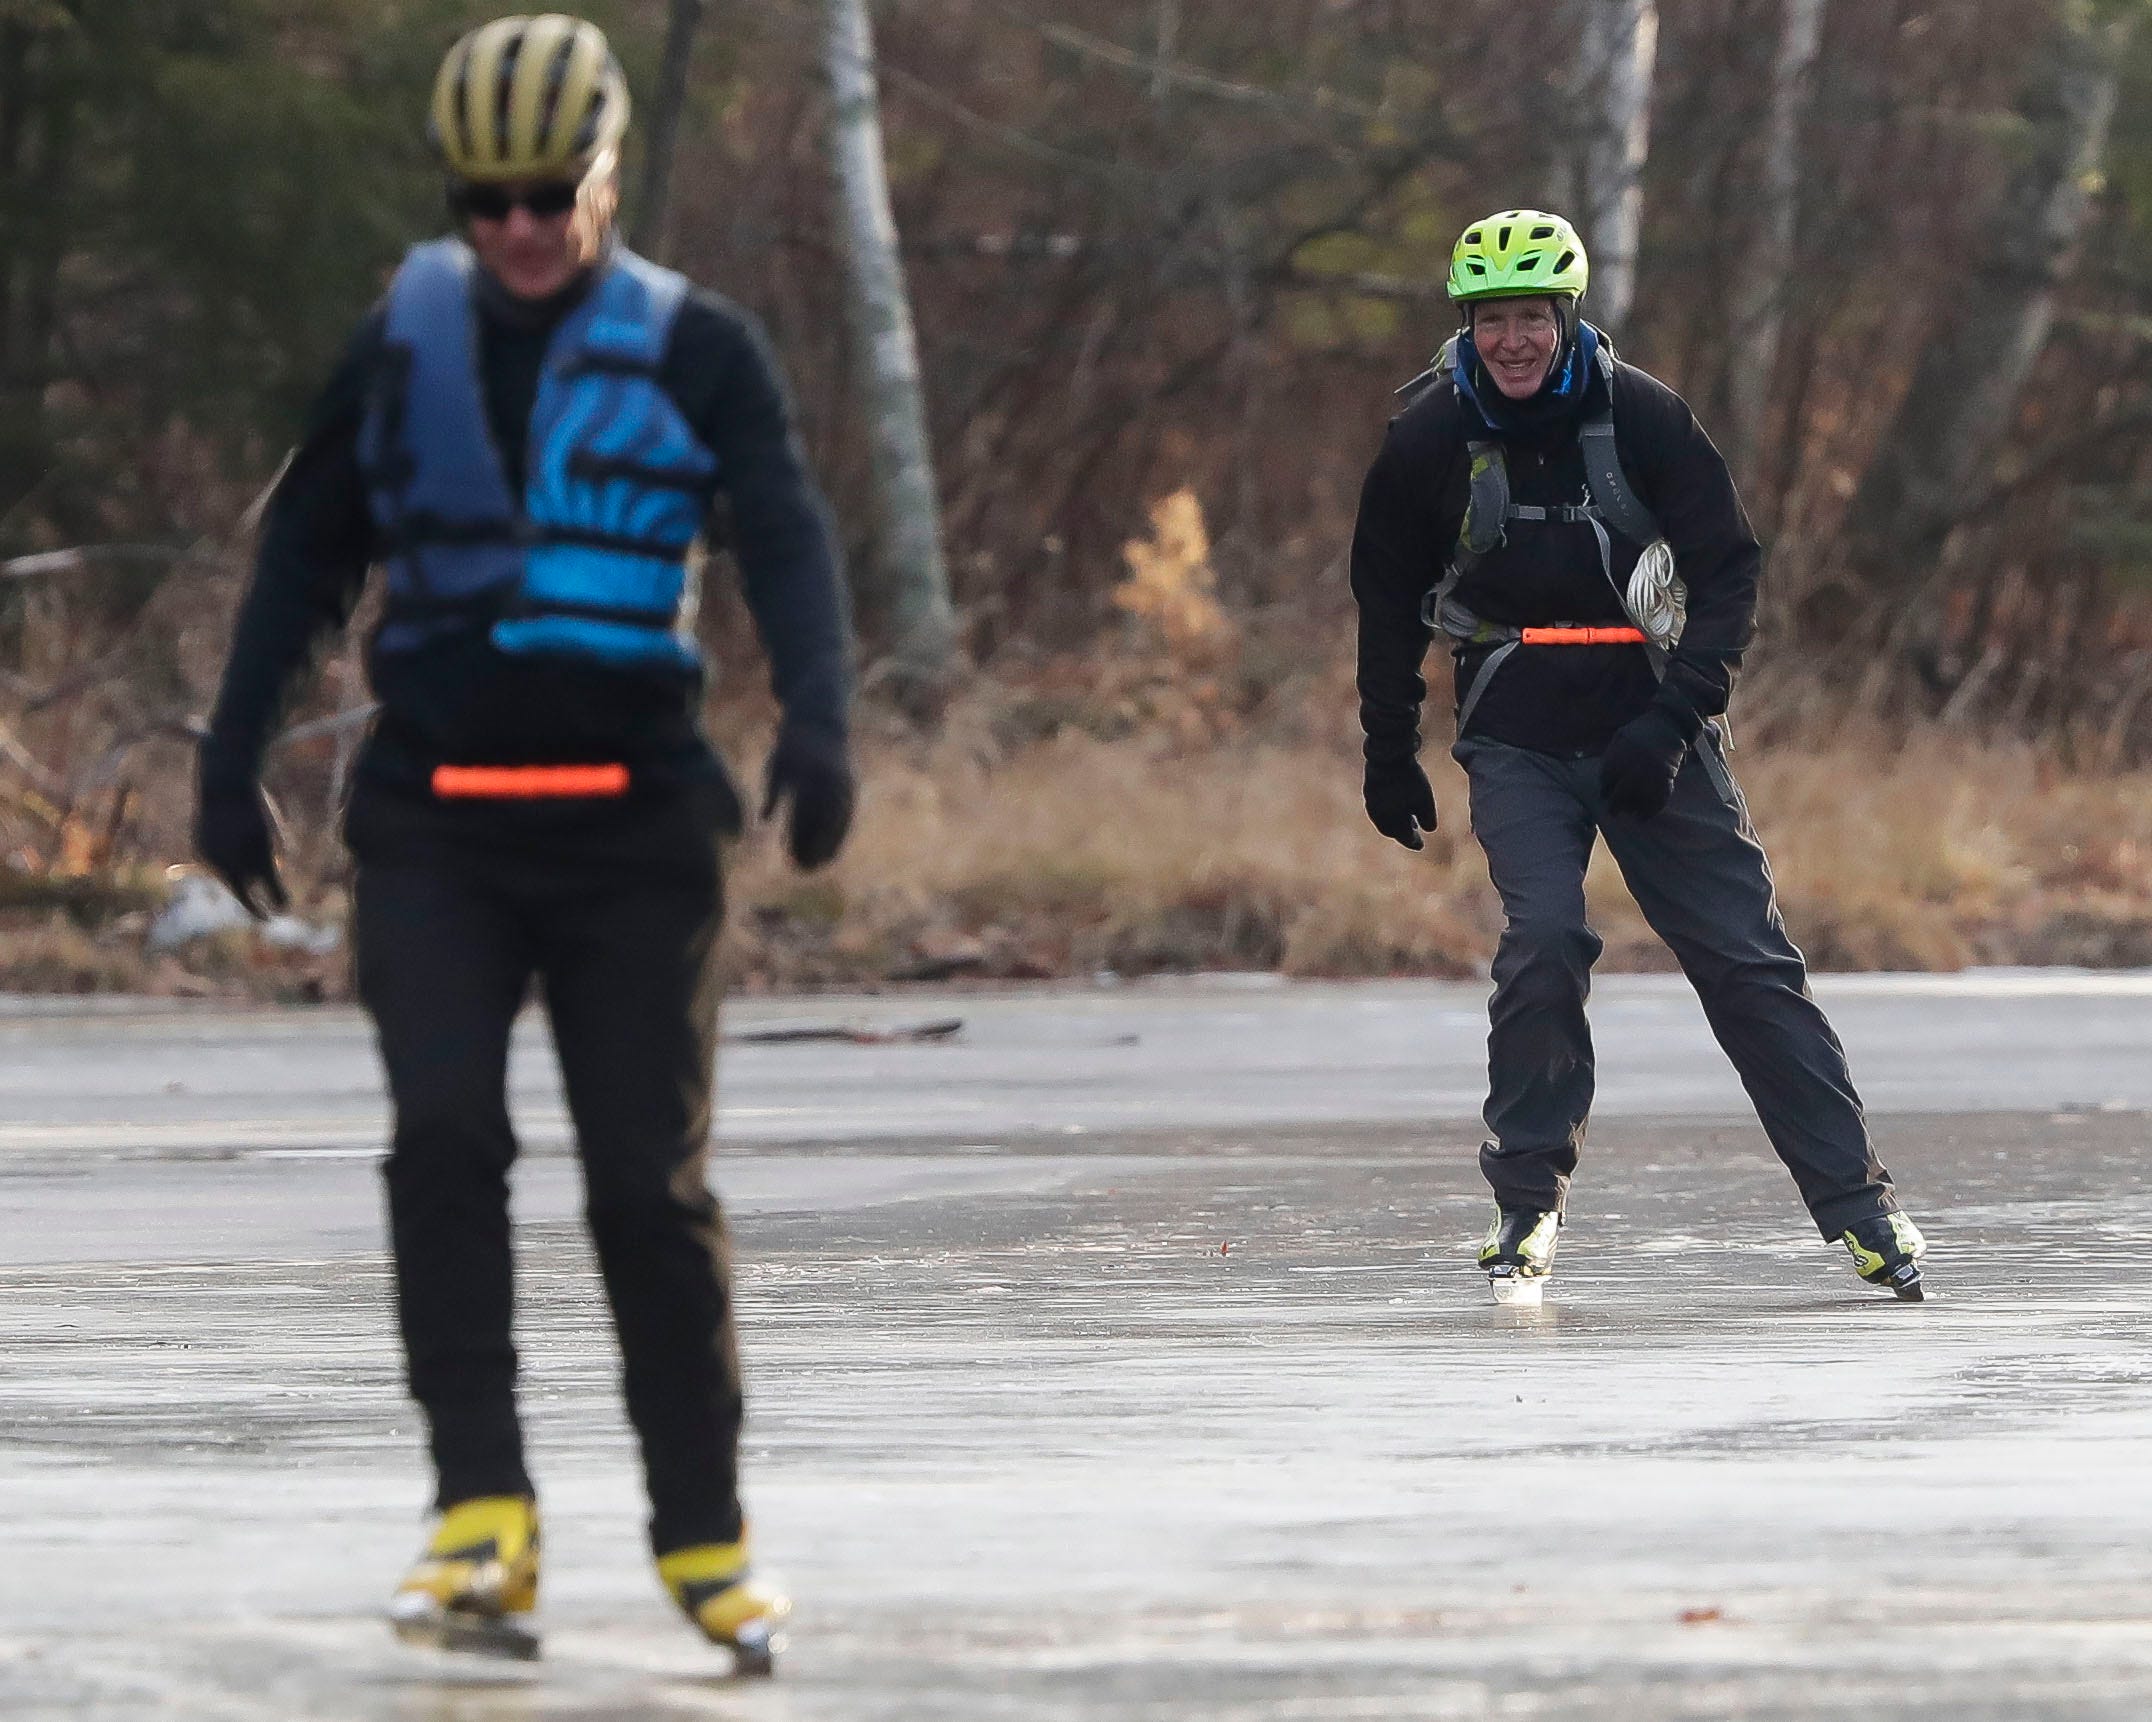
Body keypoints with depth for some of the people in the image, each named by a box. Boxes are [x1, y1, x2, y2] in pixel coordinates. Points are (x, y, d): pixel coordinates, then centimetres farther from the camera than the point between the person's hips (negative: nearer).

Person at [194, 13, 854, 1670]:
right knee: (444, 1141, -15)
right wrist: (231, 767, 14)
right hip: (435, 818, 2)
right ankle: (485, 1519, -14)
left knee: (652, 1182, 0)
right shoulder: (404, 346, 9)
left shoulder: (697, 351, 1)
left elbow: (787, 539, -9)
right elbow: (306, 556, 17)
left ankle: (704, 1534, 12)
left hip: (635, 816, -2)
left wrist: (818, 721, -26)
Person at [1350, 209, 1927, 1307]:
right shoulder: (1429, 442, -3)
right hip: (1516, 741, 0)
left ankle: (1857, 1205, 4)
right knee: (1545, 941, -21)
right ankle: (1527, 1205, -9)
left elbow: (1728, 567, -3)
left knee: (1746, 958, -3)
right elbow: (1388, 598, 12)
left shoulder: (1640, 417, -7)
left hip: (1647, 728, 0)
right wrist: (1388, 752, 15)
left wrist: (1677, 717, -14)